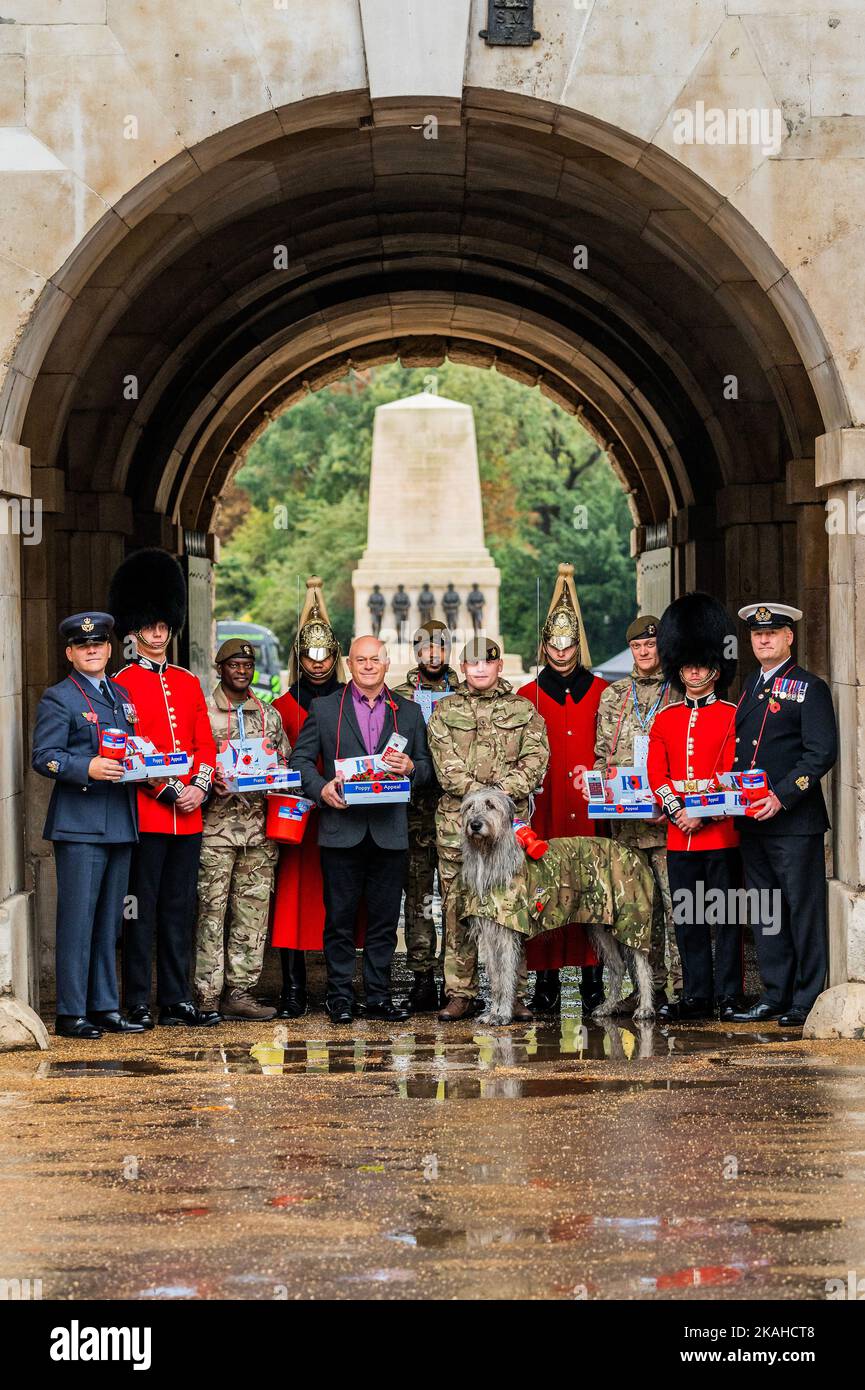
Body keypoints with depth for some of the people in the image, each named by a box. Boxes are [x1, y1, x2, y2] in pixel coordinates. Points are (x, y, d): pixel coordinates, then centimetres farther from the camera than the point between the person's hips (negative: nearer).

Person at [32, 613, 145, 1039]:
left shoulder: (121, 696, 17)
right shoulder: (58, 699, -4)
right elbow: (44, 758, -11)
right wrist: (88, 768, -25)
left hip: (120, 823, 7)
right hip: (78, 824, -7)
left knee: (109, 920, 11)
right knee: (78, 919, -6)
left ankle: (105, 1007, 17)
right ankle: (71, 1013, -2)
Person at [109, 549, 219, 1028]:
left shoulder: (188, 682, 15)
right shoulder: (123, 683, -3)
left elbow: (206, 744, 12)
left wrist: (199, 787, -5)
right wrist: (167, 791, -15)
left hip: (188, 816, 5)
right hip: (144, 814, -5)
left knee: (179, 911, 9)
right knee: (143, 911, -2)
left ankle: (177, 1000, 14)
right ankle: (138, 1004, 3)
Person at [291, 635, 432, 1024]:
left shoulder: (409, 713, 13)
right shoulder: (324, 709, 8)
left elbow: (426, 768, 13)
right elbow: (301, 758, 6)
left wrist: (410, 767, -9)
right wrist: (321, 789, -11)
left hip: (390, 830, 2)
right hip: (341, 829, -2)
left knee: (384, 921, 4)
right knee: (340, 919, 1)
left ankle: (378, 997, 11)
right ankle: (340, 997, 8)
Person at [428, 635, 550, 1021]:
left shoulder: (523, 710, 12)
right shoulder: (444, 711, 10)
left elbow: (535, 760, 0)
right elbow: (447, 766, -1)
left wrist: (504, 792, -14)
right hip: (456, 824, 0)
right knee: (458, 910, -1)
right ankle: (460, 994, 4)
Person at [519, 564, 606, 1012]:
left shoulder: (602, 693, 9)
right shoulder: (527, 697, 7)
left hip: (592, 816, 0)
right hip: (545, 817, 0)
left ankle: (593, 986, 5)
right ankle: (546, 986, 5)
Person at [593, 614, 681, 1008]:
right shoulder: (613, 695, 16)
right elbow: (602, 753, 19)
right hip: (626, 820, 4)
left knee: (676, 899, -9)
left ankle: (683, 980, -7)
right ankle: (652, 985, 11)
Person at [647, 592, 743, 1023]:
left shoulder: (731, 717, 1)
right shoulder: (664, 720, 11)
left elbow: (732, 775, -6)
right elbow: (656, 774, 4)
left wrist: (704, 816, -16)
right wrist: (678, 812, -11)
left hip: (721, 833, -4)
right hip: (678, 836, 4)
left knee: (726, 917, 0)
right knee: (687, 920, 7)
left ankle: (728, 996, 5)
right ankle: (697, 996, 14)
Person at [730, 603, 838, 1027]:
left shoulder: (810, 688, -4)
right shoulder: (750, 687, 17)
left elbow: (822, 753, -12)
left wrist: (782, 797, -19)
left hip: (794, 821, -7)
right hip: (751, 821, 7)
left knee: (803, 909, -2)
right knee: (765, 912, 10)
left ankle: (809, 1000, 3)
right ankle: (775, 995, 17)